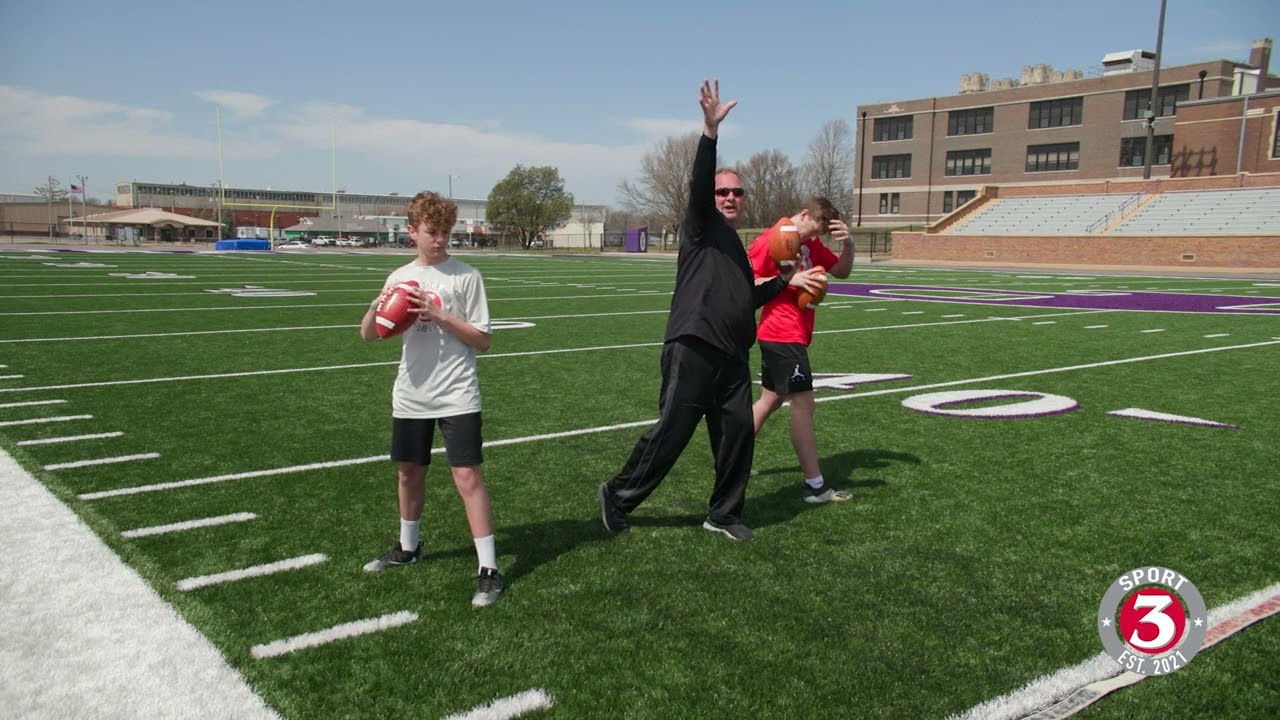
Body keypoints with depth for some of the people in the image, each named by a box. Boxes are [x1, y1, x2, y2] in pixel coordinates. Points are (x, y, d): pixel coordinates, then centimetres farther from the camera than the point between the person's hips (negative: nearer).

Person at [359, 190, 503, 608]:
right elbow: (368, 335, 9)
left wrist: (440, 315, -18)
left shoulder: (465, 276, -5)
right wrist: (377, 306, -12)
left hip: (457, 395, -5)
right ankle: (407, 548, 39)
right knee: (409, 471, 17)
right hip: (410, 396, 5)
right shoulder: (400, 277, 7)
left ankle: (488, 569, -4)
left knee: (466, 475, -9)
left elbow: (482, 340, -7)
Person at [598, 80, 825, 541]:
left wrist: (786, 281, 28)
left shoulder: (735, 246, 23)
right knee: (669, 434, -4)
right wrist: (710, 131, -31)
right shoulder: (701, 227, 1)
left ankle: (724, 514, 21)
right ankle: (618, 495, 14)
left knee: (738, 435, 6)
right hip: (693, 352, -8)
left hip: (731, 357, 8)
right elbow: (698, 185, -19)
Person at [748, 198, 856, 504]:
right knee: (803, 404, -8)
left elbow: (841, 271, 14)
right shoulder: (771, 240, -13)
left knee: (770, 400, 15)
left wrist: (849, 245, -5)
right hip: (784, 335, -9)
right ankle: (815, 485, -4)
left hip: (790, 335, 10)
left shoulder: (811, 244, 13)